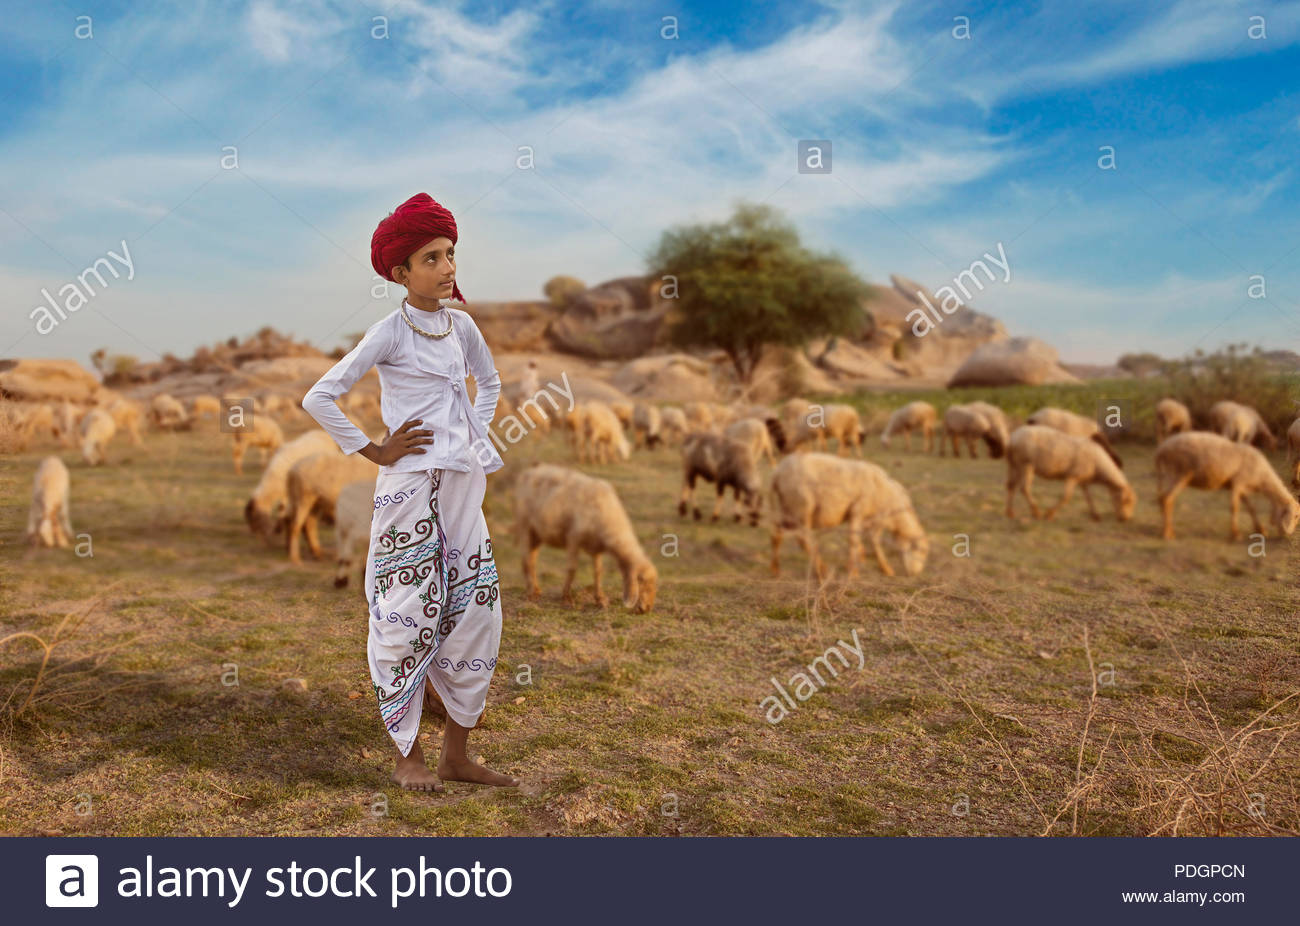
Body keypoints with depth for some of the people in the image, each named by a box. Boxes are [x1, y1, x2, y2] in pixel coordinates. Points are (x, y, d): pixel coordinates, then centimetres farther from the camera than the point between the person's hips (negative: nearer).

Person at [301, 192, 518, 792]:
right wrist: (374, 451, -9)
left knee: (476, 612, 6)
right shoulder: (390, 333, -8)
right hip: (412, 487, -6)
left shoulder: (460, 324, 9)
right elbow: (319, 399, -11)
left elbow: (489, 380, 28)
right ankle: (409, 757, 17)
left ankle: (457, 756, 19)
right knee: (408, 615, 0)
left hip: (464, 486, 6)